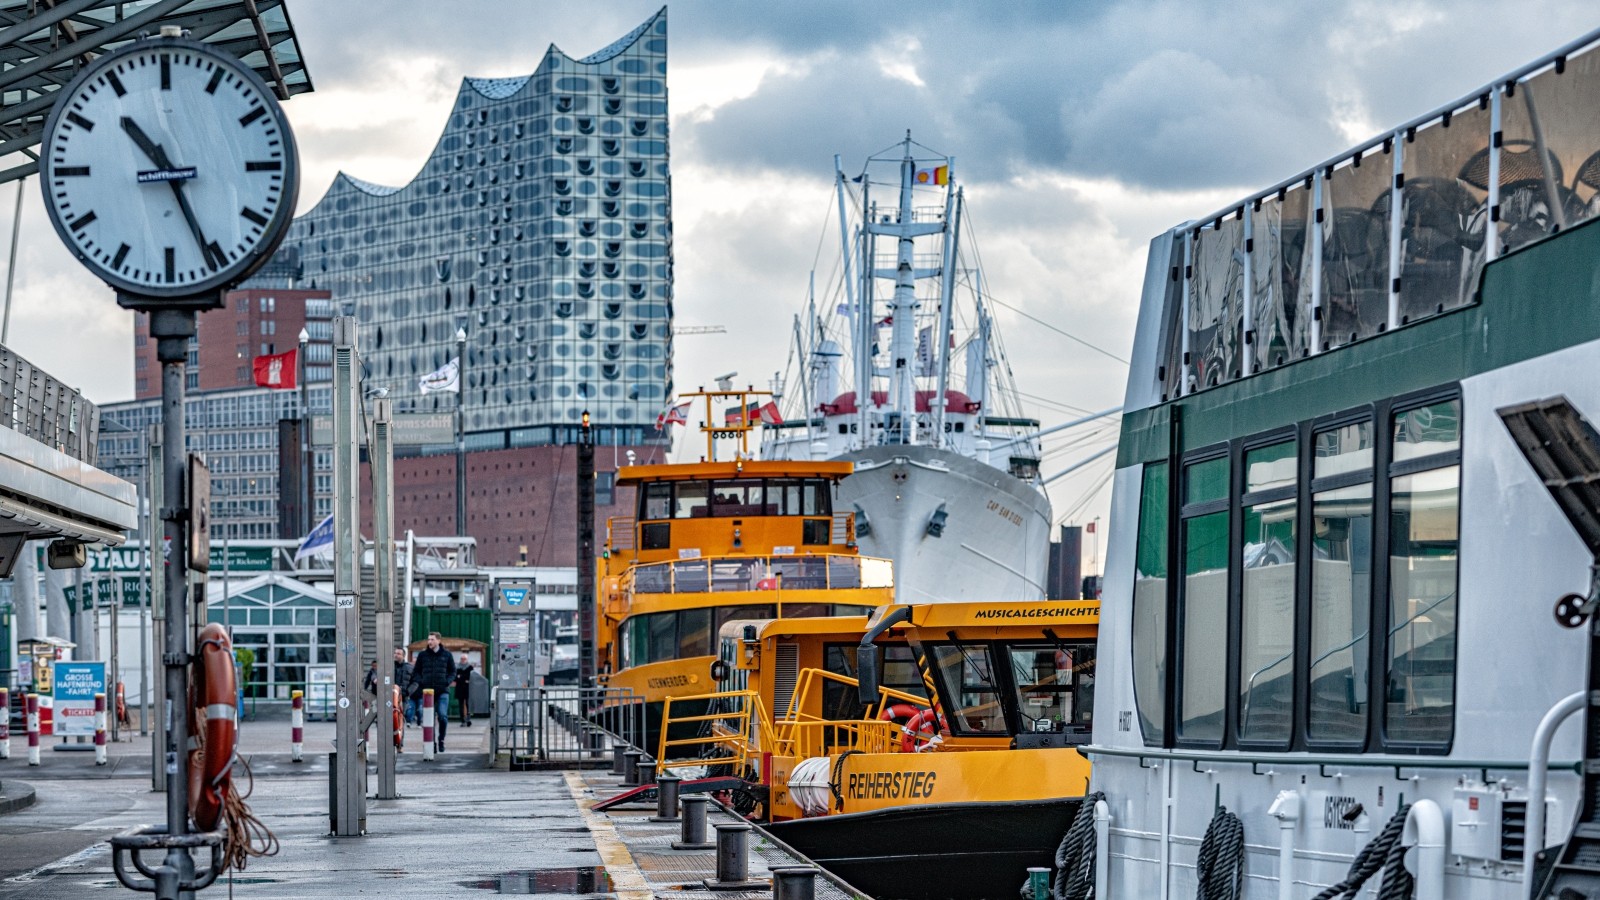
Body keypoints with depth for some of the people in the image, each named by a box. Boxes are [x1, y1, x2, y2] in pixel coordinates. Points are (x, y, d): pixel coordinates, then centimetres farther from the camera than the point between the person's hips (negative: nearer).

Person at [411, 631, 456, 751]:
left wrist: (448, 681, -2)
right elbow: (416, 671, 14)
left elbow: (452, 671, 14)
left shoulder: (446, 654, 7)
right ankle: (433, 742, 9)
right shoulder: (422, 654, 8)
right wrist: (419, 682, -3)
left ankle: (441, 739, 5)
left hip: (443, 691, -1)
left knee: (442, 716, -13)